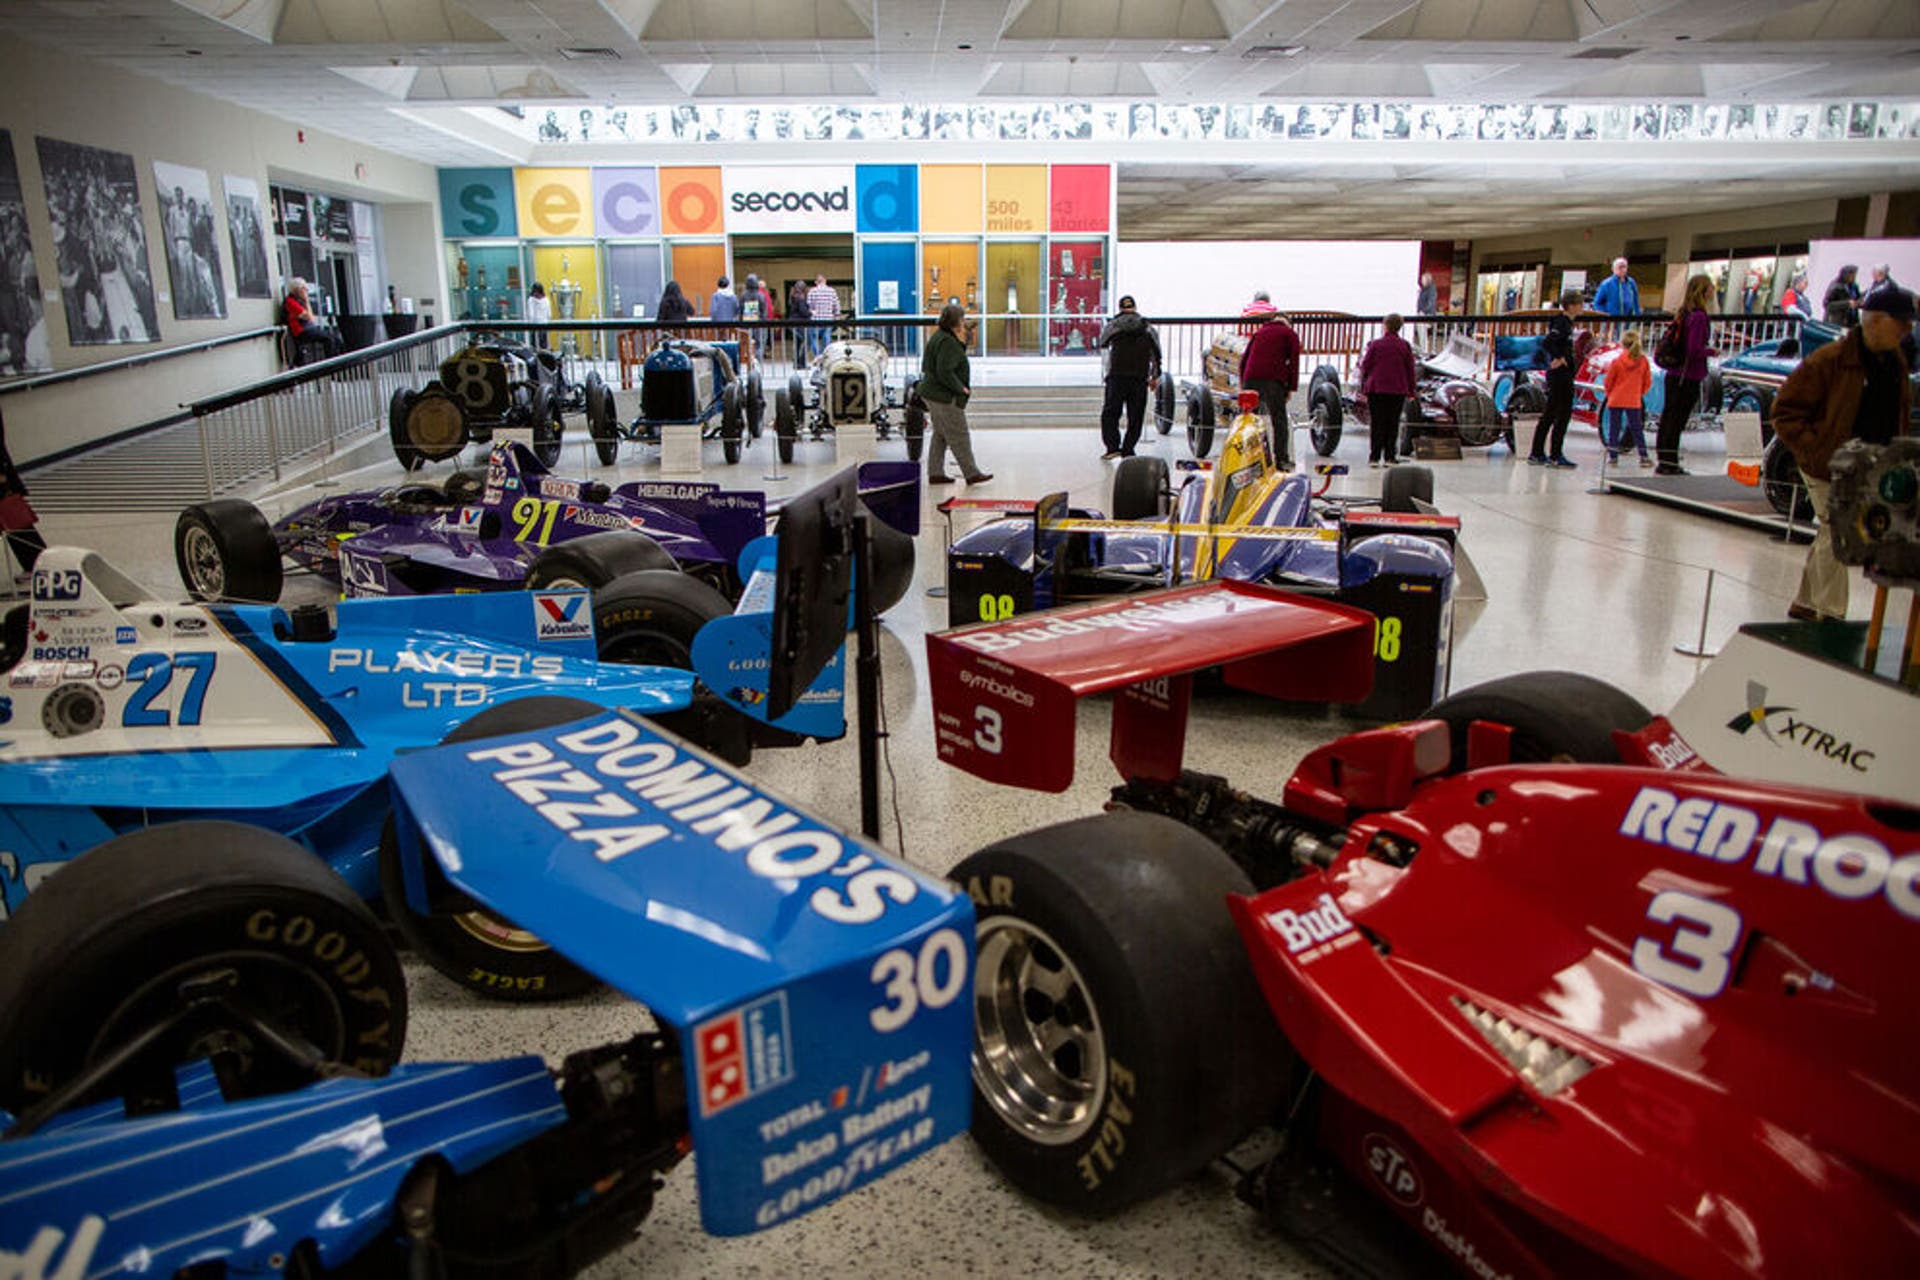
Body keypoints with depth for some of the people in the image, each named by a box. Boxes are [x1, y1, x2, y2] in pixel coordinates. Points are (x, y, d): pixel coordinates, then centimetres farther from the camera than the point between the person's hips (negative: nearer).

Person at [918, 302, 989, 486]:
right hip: (945, 397, -11)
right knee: (959, 436, -4)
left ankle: (935, 473, 18)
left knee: (940, 435, 16)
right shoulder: (948, 343, -20)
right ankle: (971, 473, 2)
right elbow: (944, 372, -27)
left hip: (932, 393, 11)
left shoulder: (939, 337, 13)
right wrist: (961, 388, -16)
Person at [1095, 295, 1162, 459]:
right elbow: (1156, 354, 8)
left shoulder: (1113, 325, 4)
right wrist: (1155, 376, 14)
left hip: (1117, 377, -1)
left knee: (1110, 413, 6)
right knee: (1135, 416, 7)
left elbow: (1101, 343, 21)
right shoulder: (1148, 329, 8)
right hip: (1139, 378, 1)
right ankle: (1128, 450, 5)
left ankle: (1113, 447, -6)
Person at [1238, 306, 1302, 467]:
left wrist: (1243, 383, 25)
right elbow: (1293, 362, 4)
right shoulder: (1290, 334, 14)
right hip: (1273, 380, -4)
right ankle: (1282, 460, -1)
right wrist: (1291, 388, 4)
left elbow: (1244, 358, 22)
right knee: (1279, 420, 1)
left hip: (1251, 378, 4)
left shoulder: (1259, 332, 26)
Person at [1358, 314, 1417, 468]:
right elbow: (1411, 369, 5)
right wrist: (1411, 390, 13)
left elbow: (1365, 366, 1)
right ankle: (1388, 457, 5)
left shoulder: (1375, 344, -2)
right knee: (1393, 424, 6)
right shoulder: (1405, 346, 2)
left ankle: (1374, 457, -1)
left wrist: (1363, 388, 10)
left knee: (1377, 423, 3)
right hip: (1397, 391, 1)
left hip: (1376, 388, -1)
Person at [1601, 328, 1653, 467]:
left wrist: (1608, 393, 15)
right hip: (1634, 401, 2)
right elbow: (1648, 382, 4)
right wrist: (1639, 393, 20)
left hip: (1616, 400, -2)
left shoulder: (1617, 361, -8)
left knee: (1614, 428, 6)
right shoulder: (1644, 361, -2)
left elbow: (1608, 381, -2)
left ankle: (1613, 456, 4)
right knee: (1636, 429, 7)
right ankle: (1643, 457, 3)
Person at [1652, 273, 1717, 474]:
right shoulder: (1699, 317, -17)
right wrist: (1711, 351, -5)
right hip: (1689, 378, -9)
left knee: (1669, 417, 13)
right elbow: (1694, 350, -23)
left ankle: (1665, 462, 22)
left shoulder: (1685, 314, 10)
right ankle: (1669, 464, 2)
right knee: (1676, 421, -3)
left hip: (1674, 374, 9)